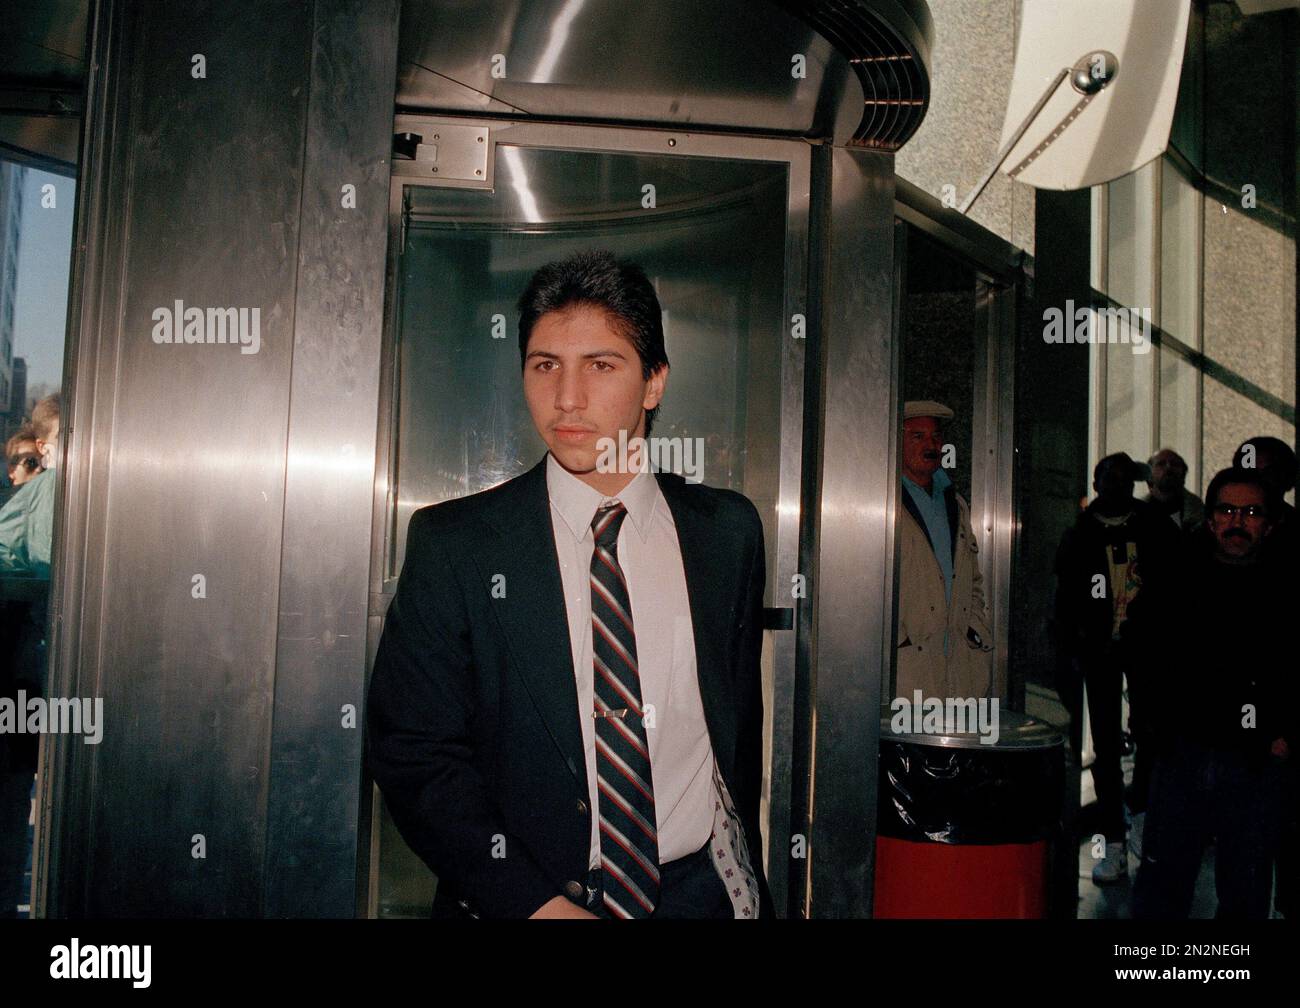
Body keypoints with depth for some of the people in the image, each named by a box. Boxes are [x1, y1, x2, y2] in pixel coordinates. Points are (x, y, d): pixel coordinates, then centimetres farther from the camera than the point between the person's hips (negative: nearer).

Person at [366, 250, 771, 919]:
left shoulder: (727, 530, 3)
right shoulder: (451, 543, -4)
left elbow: (742, 715, 11)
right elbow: (412, 750, -6)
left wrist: (741, 875, 12)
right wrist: (538, 902, -14)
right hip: (518, 896, -1)